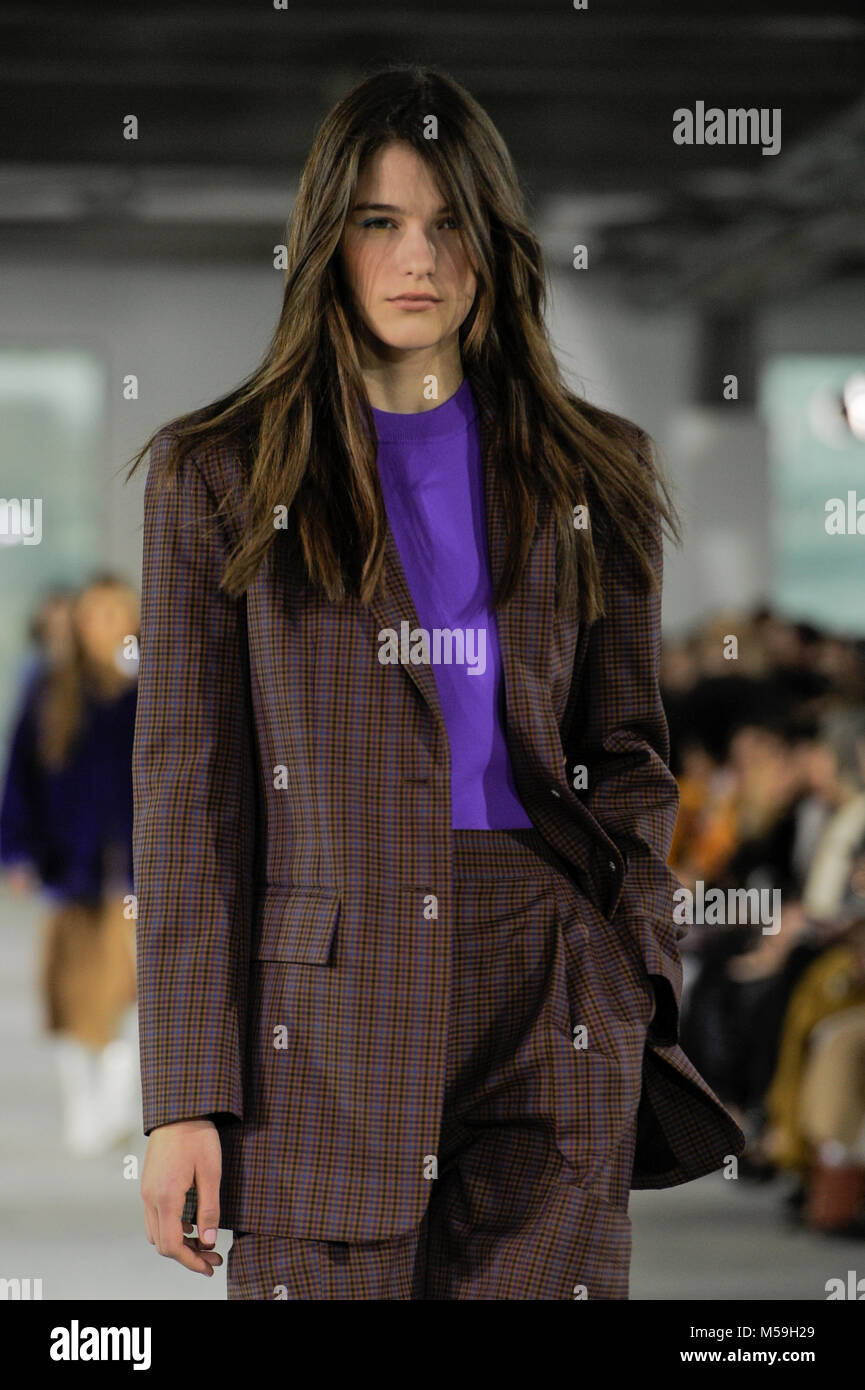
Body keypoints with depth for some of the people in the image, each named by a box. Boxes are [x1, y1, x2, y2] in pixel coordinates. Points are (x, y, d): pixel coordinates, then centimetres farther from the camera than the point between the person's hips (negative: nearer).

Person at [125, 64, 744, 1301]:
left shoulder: (589, 476, 10)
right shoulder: (220, 476, 4)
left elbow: (627, 752, 15)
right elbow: (188, 788, 1)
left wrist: (637, 1000, 1)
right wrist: (186, 1099, -5)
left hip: (547, 1017, 1)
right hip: (327, 1004, -1)